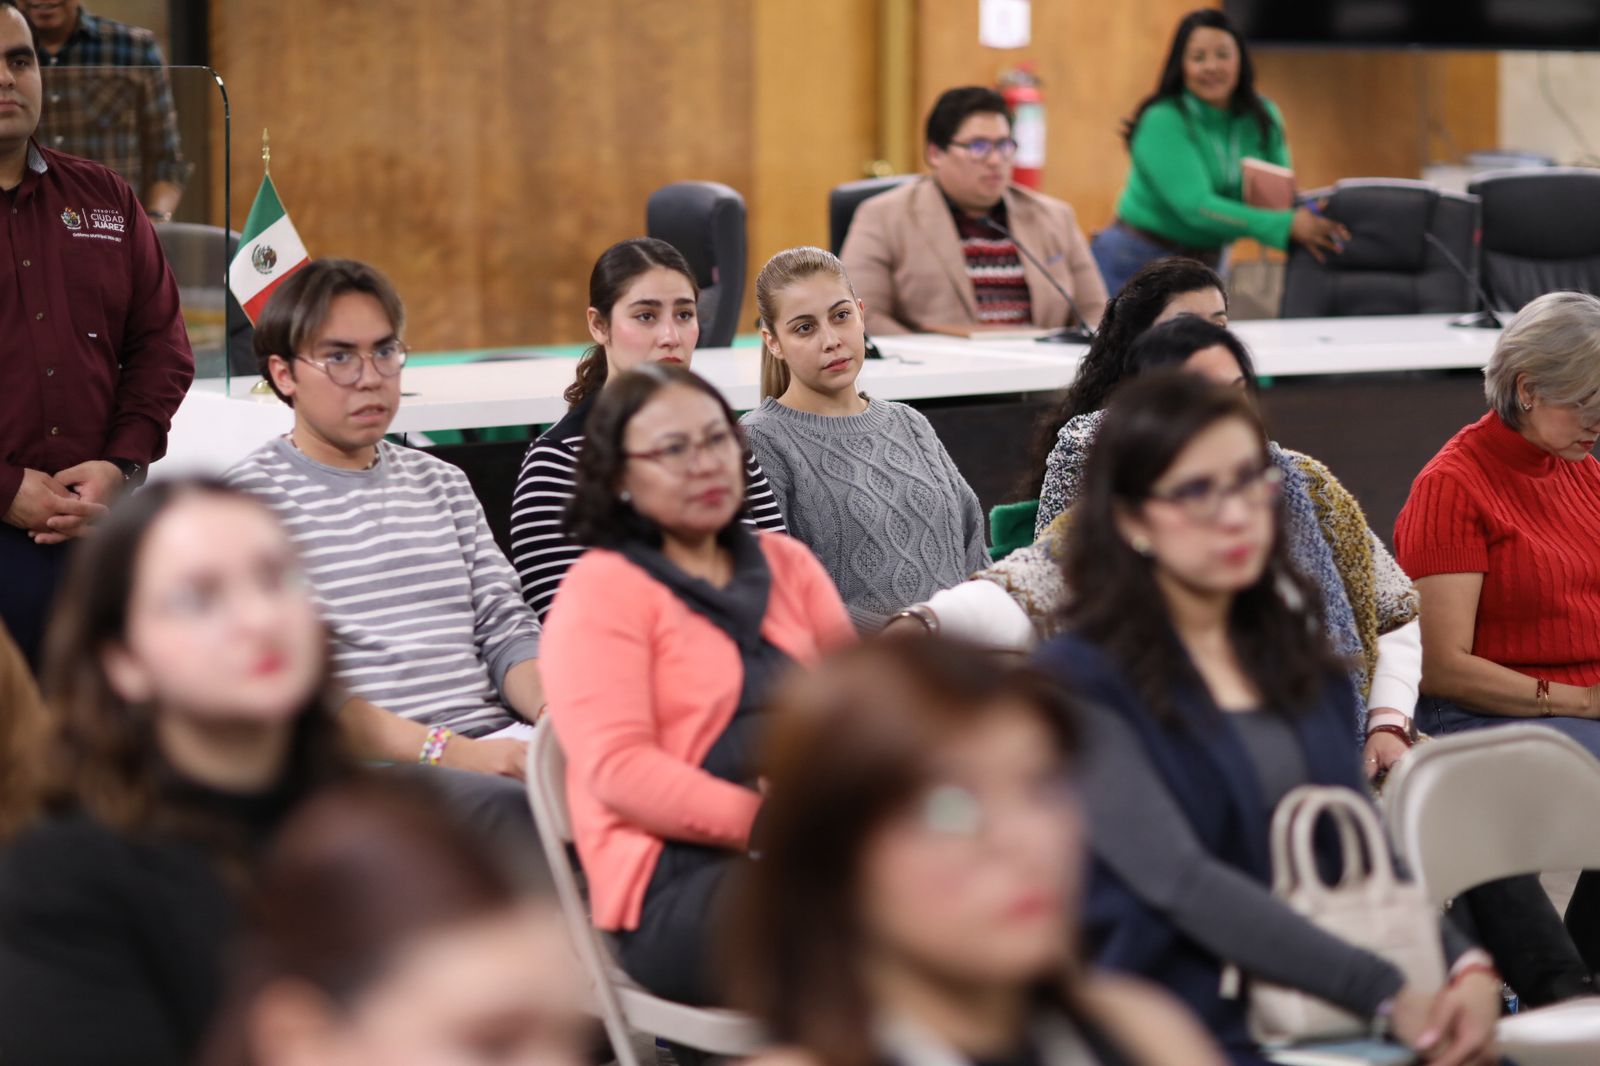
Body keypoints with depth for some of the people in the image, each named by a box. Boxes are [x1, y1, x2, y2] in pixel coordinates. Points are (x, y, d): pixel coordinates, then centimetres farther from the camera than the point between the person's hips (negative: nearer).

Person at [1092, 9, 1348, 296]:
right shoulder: (1163, 122, -19)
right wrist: (1288, 226, -34)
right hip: (1138, 261, -5)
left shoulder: (1262, 117, 1)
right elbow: (1195, 207, -27)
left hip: (1208, 262, 6)